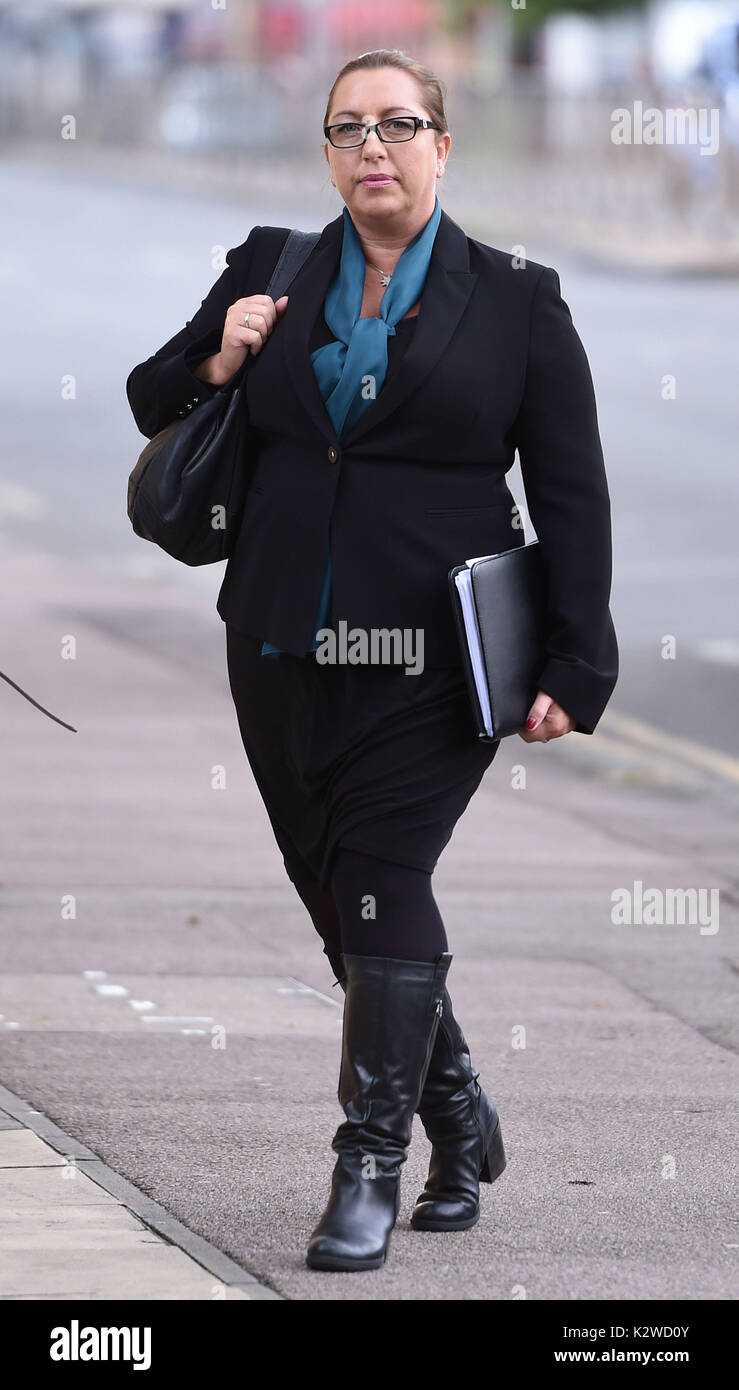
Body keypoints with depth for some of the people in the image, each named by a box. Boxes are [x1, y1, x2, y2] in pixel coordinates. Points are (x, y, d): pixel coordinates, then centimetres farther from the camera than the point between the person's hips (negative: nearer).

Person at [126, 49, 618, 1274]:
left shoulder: (515, 301, 2)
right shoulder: (271, 274, 10)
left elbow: (572, 495, 2)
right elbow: (152, 405, 20)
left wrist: (573, 668, -5)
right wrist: (215, 362, -3)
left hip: (431, 659, -4)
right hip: (287, 651, 4)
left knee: (380, 885, -13)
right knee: (336, 891, 8)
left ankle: (370, 1171, -9)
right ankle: (458, 1122, 26)